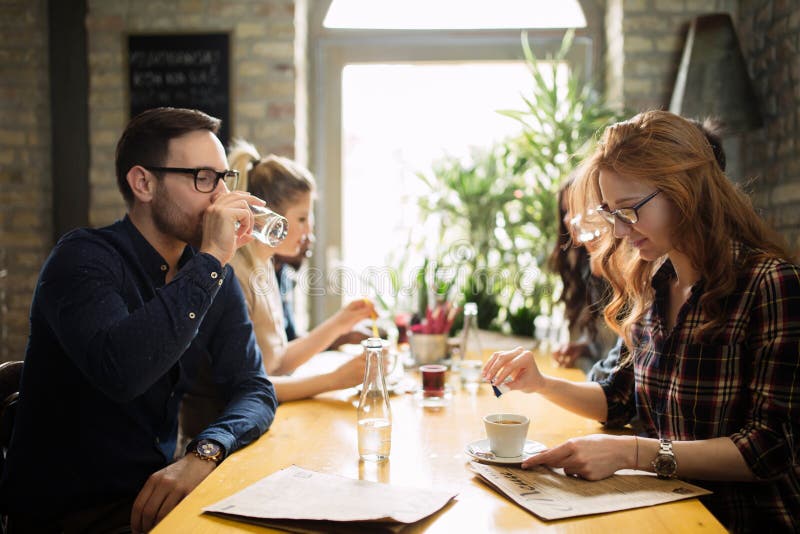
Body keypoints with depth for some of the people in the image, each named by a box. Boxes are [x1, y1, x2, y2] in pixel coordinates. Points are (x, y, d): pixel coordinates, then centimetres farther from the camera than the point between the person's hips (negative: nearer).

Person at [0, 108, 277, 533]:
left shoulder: (216, 276, 3)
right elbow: (120, 370, -33)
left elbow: (254, 388, -2)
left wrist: (204, 452, -21)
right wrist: (210, 261, -27)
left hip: (155, 493, 6)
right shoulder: (83, 258, -15)